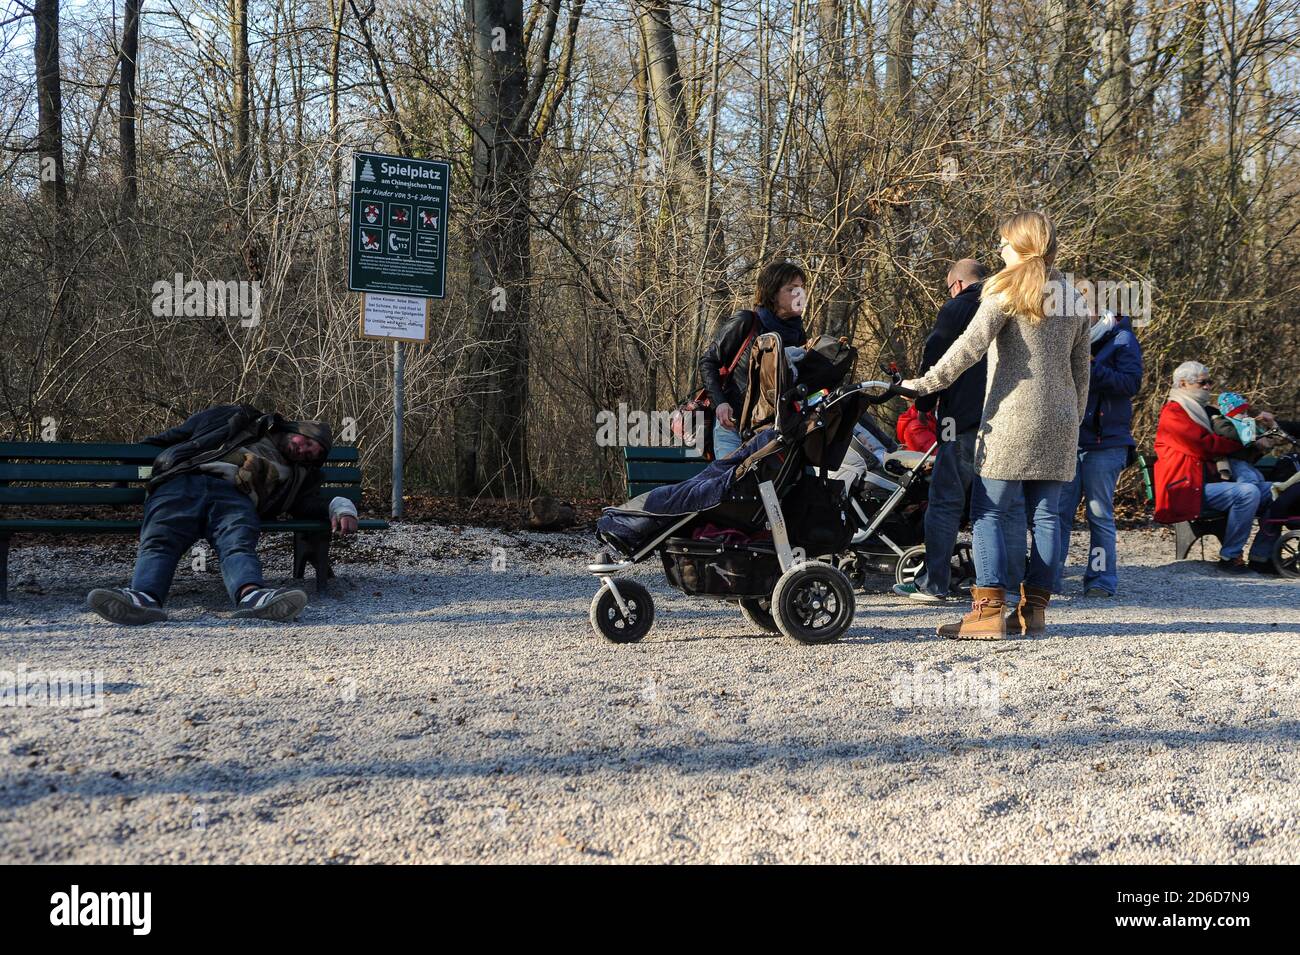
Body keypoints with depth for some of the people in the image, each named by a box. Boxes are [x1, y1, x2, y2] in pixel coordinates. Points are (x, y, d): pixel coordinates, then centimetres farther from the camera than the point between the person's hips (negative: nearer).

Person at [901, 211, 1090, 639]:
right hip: (1059, 423, 7)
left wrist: (927, 382, -14)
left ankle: (989, 610, -10)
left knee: (989, 512, -4)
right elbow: (1081, 369, 18)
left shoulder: (1007, 289, -4)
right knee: (1046, 514, 7)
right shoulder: (1073, 298, 16)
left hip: (1012, 419, -6)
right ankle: (1034, 607, 9)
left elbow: (972, 343, -16)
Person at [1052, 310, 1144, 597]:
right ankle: (1050, 577, 5)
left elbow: (1131, 382, -14)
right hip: (1069, 439, 5)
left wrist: (1091, 370, -22)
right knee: (1059, 510, 2)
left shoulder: (1122, 339, 0)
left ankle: (1102, 579, 6)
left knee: (1100, 514, 0)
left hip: (1105, 442, -5)